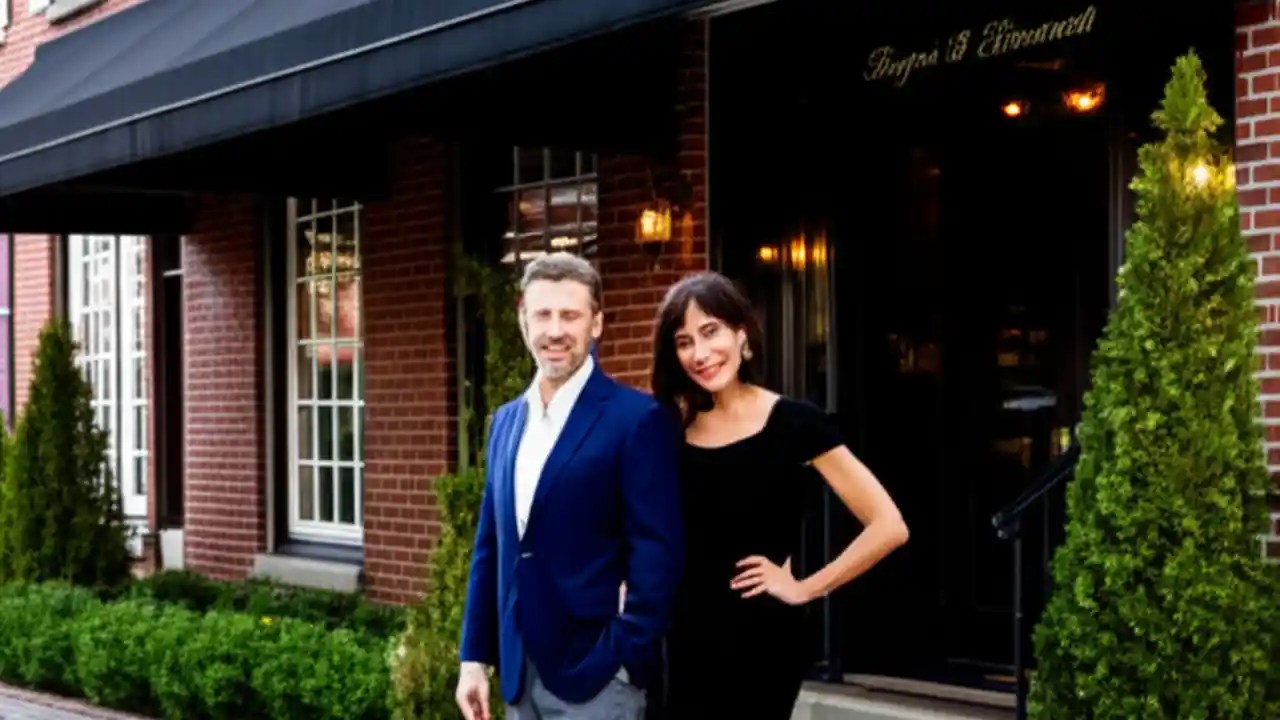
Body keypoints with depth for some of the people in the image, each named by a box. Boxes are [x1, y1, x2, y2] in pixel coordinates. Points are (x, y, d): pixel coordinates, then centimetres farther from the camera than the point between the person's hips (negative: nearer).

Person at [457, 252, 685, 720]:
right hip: (520, 673, 6)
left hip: (595, 673, -6)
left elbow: (657, 554, -12)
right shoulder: (507, 420, 14)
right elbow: (490, 545, 16)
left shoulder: (637, 419, -8)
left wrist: (626, 661, -15)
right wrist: (475, 656, 12)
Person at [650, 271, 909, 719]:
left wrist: (805, 588, -9)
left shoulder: (794, 423, -8)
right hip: (685, 637, 5)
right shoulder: (675, 429, 5)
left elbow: (888, 526, -13)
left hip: (760, 640, -4)